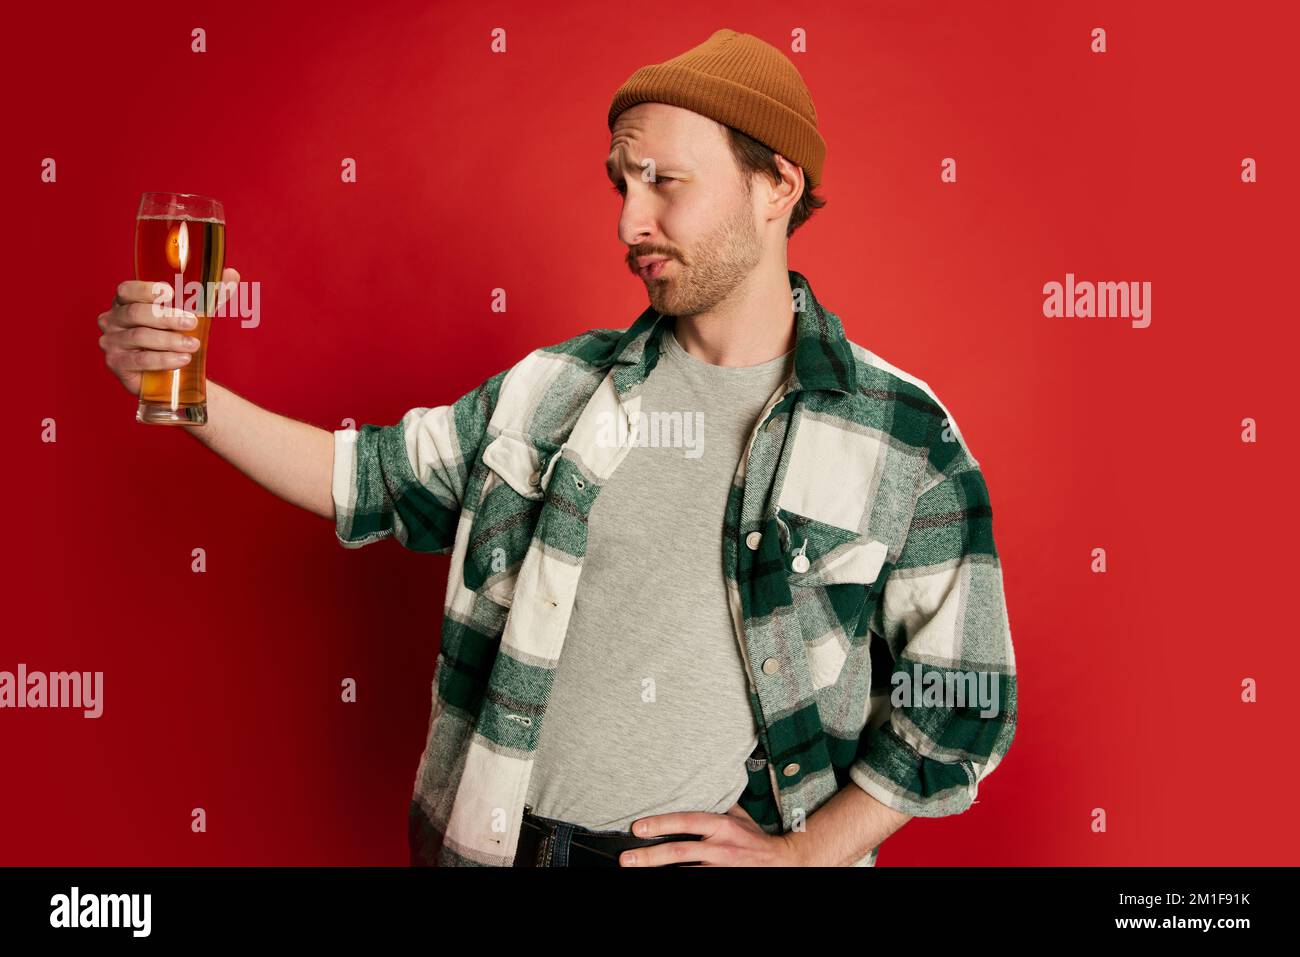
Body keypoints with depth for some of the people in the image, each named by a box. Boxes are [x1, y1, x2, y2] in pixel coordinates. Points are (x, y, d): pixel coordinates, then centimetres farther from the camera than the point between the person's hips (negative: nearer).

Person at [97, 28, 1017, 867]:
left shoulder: (903, 434, -8)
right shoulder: (556, 389, 1)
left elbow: (962, 702, -5)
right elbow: (365, 477, 7)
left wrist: (805, 852, -11)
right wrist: (189, 393, -5)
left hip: (727, 847, -3)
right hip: (515, 839, 3)